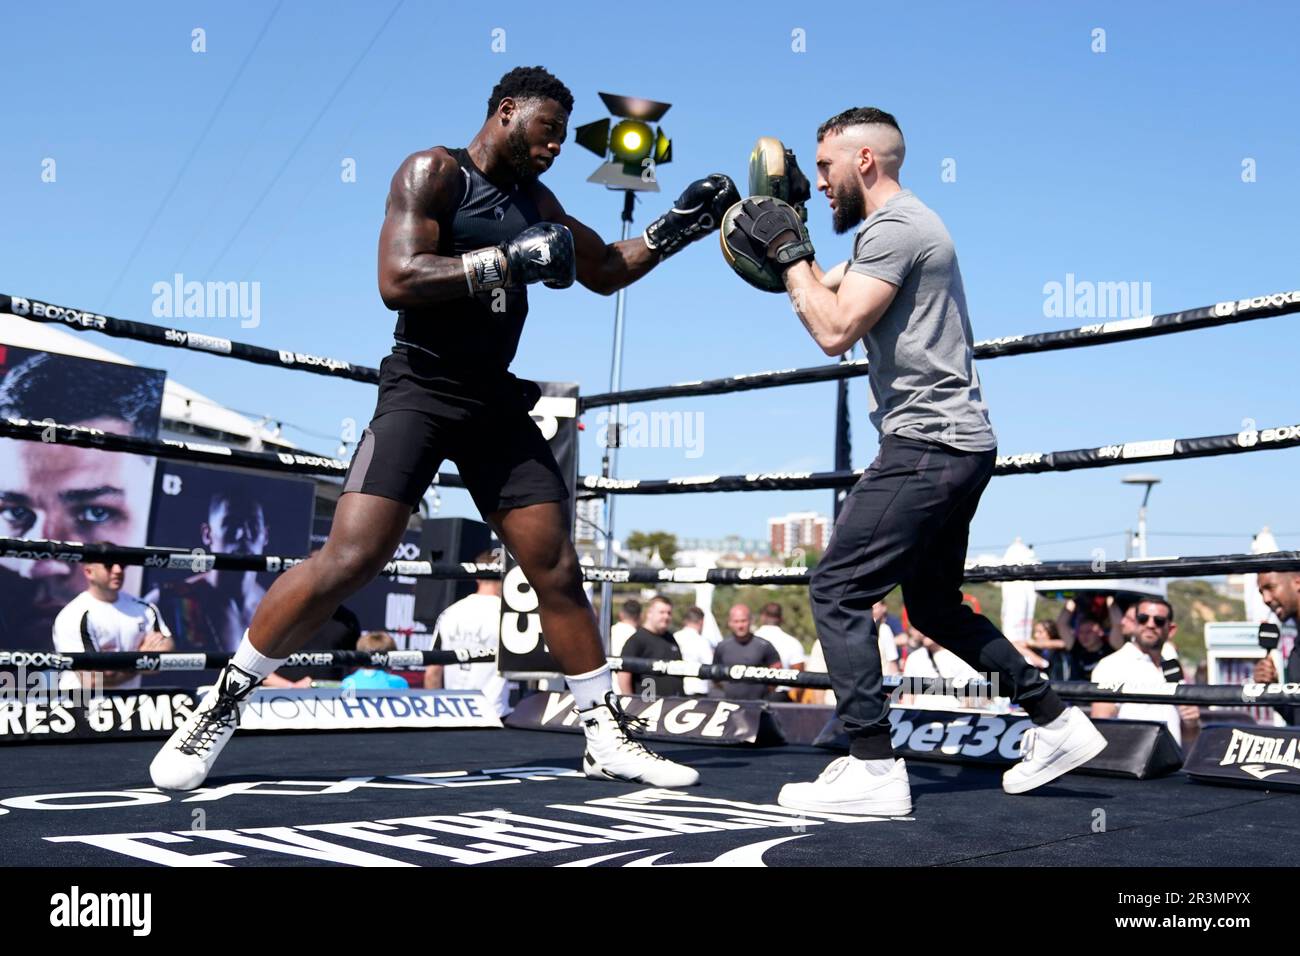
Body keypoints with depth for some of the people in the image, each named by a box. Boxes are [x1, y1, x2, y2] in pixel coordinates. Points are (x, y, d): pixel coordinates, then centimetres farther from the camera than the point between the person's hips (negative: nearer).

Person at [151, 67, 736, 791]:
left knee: (557, 569, 2)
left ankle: (608, 738, 12)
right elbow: (398, 281, -19)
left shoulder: (536, 202, 16)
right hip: (421, 392, -6)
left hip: (498, 402, 7)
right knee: (351, 560, -16)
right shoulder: (434, 172, -5)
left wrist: (674, 230, 15)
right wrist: (509, 259, -21)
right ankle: (221, 706, 1)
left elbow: (605, 272, 28)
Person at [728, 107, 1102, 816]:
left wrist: (788, 252, -9)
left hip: (927, 445, -11)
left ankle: (872, 770, -9)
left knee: (837, 591, -9)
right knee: (935, 605, 19)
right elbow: (834, 301, 22)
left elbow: (834, 332, -21)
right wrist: (785, 250, 14)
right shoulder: (904, 225, 21)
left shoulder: (893, 226, -12)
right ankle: (1057, 724, 23)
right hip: (957, 444, 11)